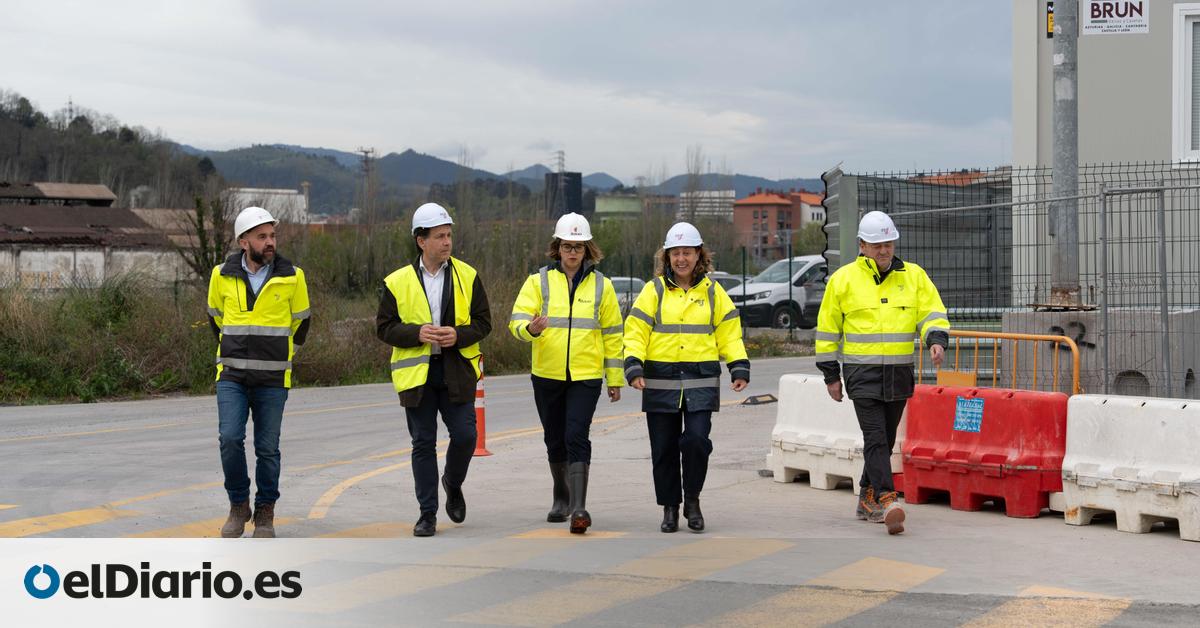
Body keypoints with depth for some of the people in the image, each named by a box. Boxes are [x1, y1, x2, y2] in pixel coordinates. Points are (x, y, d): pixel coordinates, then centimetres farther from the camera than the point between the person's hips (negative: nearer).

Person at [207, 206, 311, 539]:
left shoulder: (292, 276, -3)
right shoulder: (222, 275, 1)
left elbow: (301, 322, 12)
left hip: (272, 380, 0)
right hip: (232, 377, 1)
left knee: (267, 448, 2)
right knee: (230, 439, -11)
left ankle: (265, 513, 16)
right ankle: (238, 505, 6)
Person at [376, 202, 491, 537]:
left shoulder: (467, 277, 3)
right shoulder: (398, 282, -1)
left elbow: (483, 321, 5)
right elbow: (384, 327, 1)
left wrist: (458, 335, -14)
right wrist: (417, 333, -16)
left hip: (457, 372, 1)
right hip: (416, 374, -1)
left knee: (465, 435, -5)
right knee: (423, 444, 4)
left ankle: (453, 484, 26)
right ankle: (427, 513, 13)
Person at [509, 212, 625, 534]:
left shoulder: (601, 285, 5)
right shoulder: (539, 281, 3)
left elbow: (612, 334, 10)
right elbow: (517, 319, -6)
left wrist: (615, 378, 10)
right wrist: (531, 328, -30)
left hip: (586, 376, -2)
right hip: (547, 375, 2)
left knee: (577, 437, -15)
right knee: (555, 439, 13)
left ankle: (579, 507, -19)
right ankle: (562, 496, 33)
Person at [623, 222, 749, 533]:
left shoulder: (713, 292, 9)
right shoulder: (653, 291, 5)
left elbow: (729, 334, 11)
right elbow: (636, 333, 1)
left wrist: (739, 368, -1)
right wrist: (634, 367, -13)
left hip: (701, 382, 0)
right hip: (660, 382, 0)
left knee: (696, 439, -14)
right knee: (664, 448, 4)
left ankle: (692, 499, 7)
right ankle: (670, 508, 18)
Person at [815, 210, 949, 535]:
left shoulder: (914, 276, 7)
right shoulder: (843, 279, 0)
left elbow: (932, 312, 5)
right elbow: (827, 329, 6)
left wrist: (936, 339, -17)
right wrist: (831, 374, 5)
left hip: (899, 374, 4)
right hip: (862, 373, -3)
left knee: (886, 440, 12)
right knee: (875, 438, -13)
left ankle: (867, 499, 24)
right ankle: (887, 501, -20)